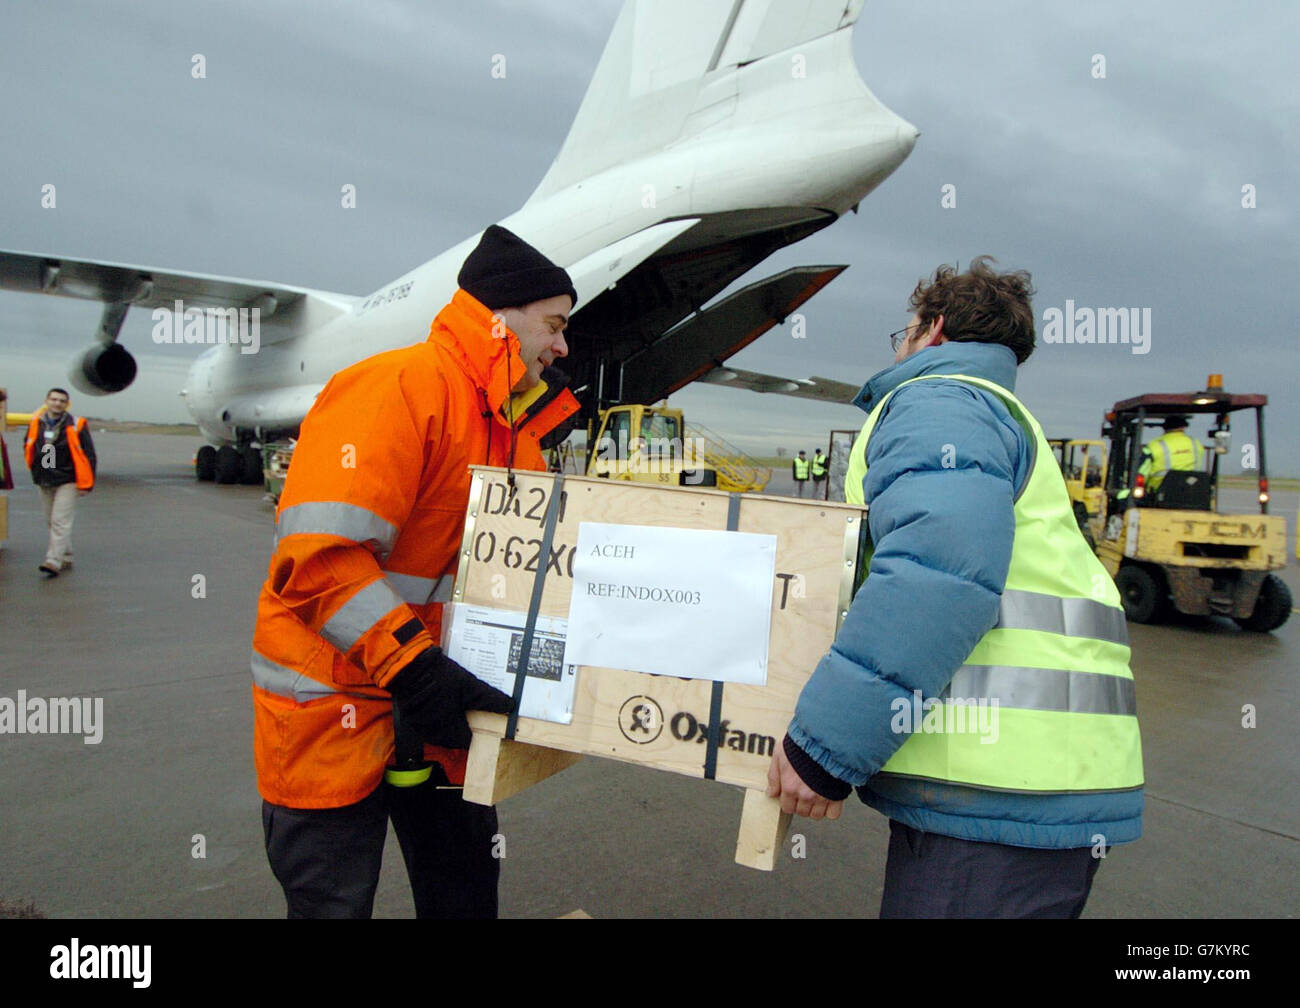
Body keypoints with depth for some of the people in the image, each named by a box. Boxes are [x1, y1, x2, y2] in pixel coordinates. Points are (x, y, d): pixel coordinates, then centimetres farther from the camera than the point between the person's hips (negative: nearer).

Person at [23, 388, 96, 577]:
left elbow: (88, 455, -7)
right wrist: (36, 471, 17)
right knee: (51, 522, 12)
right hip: (44, 483, 6)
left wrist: (85, 484, -9)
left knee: (60, 522, -11)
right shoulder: (36, 424, 4)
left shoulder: (76, 426, -8)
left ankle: (53, 561, -14)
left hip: (67, 482, -6)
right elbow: (28, 447, 21)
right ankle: (66, 557, 23)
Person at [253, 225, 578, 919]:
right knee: (334, 901, 8)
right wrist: (413, 667, -31)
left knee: (465, 879, 18)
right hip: (337, 701, -8)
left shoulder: (510, 427, 10)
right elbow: (318, 556, -28)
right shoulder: (400, 385, -20)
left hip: (438, 696, 8)